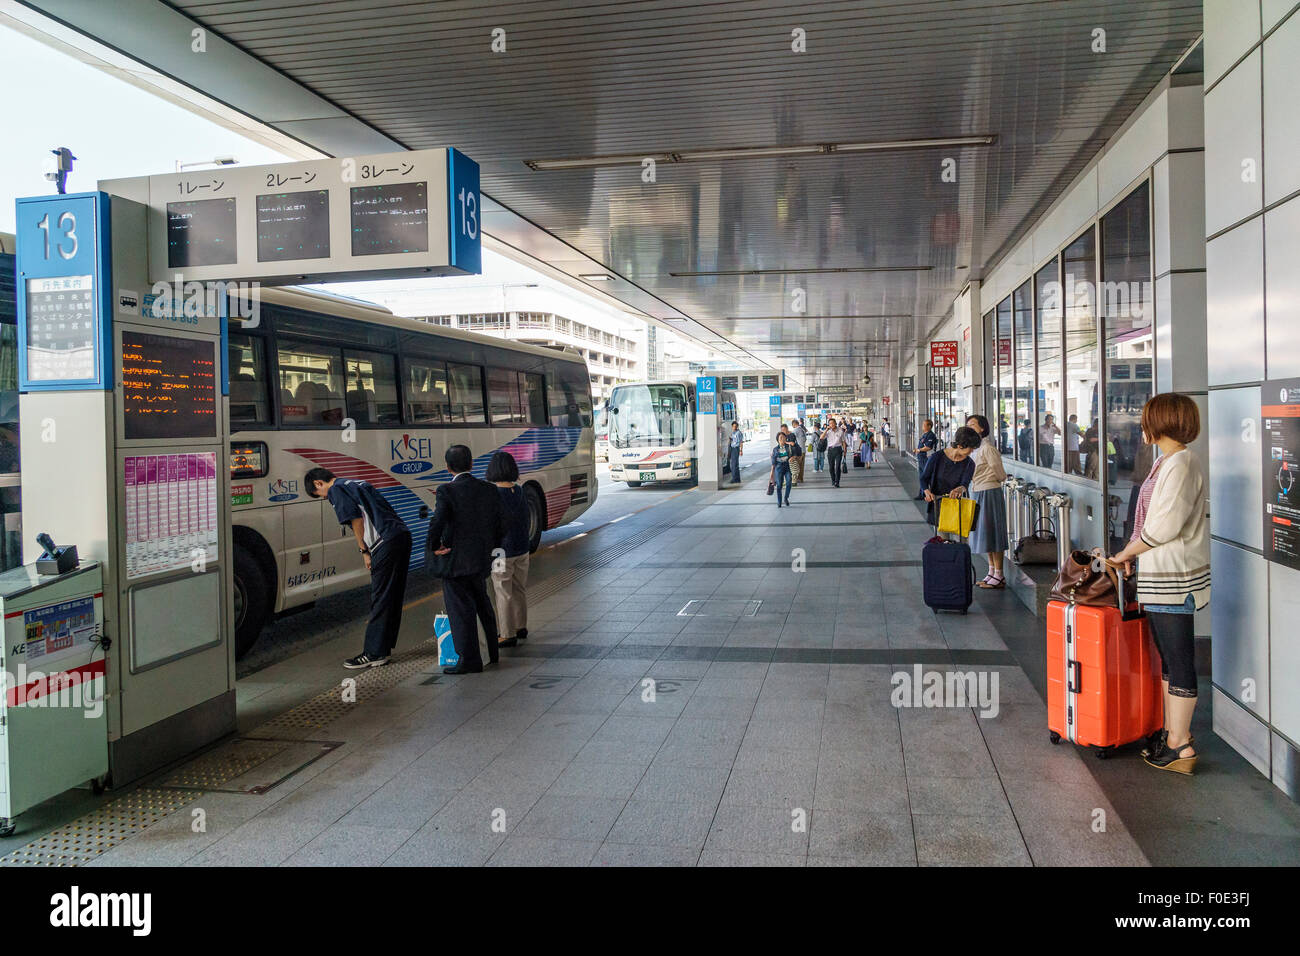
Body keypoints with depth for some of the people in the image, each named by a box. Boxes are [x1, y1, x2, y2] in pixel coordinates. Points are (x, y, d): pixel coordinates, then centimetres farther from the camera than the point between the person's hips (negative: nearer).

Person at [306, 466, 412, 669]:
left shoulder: (336, 489, 1)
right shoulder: (357, 483, 27)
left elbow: (356, 519, -10)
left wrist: (364, 551, -4)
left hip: (386, 543, -9)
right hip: (403, 535, 9)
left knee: (380, 598, -4)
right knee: (392, 597, 13)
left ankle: (374, 653, 2)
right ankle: (383, 648, 22)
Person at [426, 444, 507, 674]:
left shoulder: (447, 491, -14)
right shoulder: (489, 490, 2)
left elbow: (437, 524, -21)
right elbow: (501, 528, 5)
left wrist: (433, 548, -3)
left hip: (455, 561, -6)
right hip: (481, 561, 6)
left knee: (461, 611, 2)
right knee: (482, 605, 22)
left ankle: (469, 660, 6)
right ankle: (492, 652, 34)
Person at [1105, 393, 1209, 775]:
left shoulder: (1180, 464, -18)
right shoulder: (1168, 462, 13)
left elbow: (1164, 526, -22)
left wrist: (1126, 553, -10)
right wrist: (1133, 555, 10)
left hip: (1173, 579, -10)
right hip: (1160, 577, 10)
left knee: (1179, 661, -1)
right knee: (1168, 658, 17)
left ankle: (1180, 747, 8)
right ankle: (1173, 732, 28)